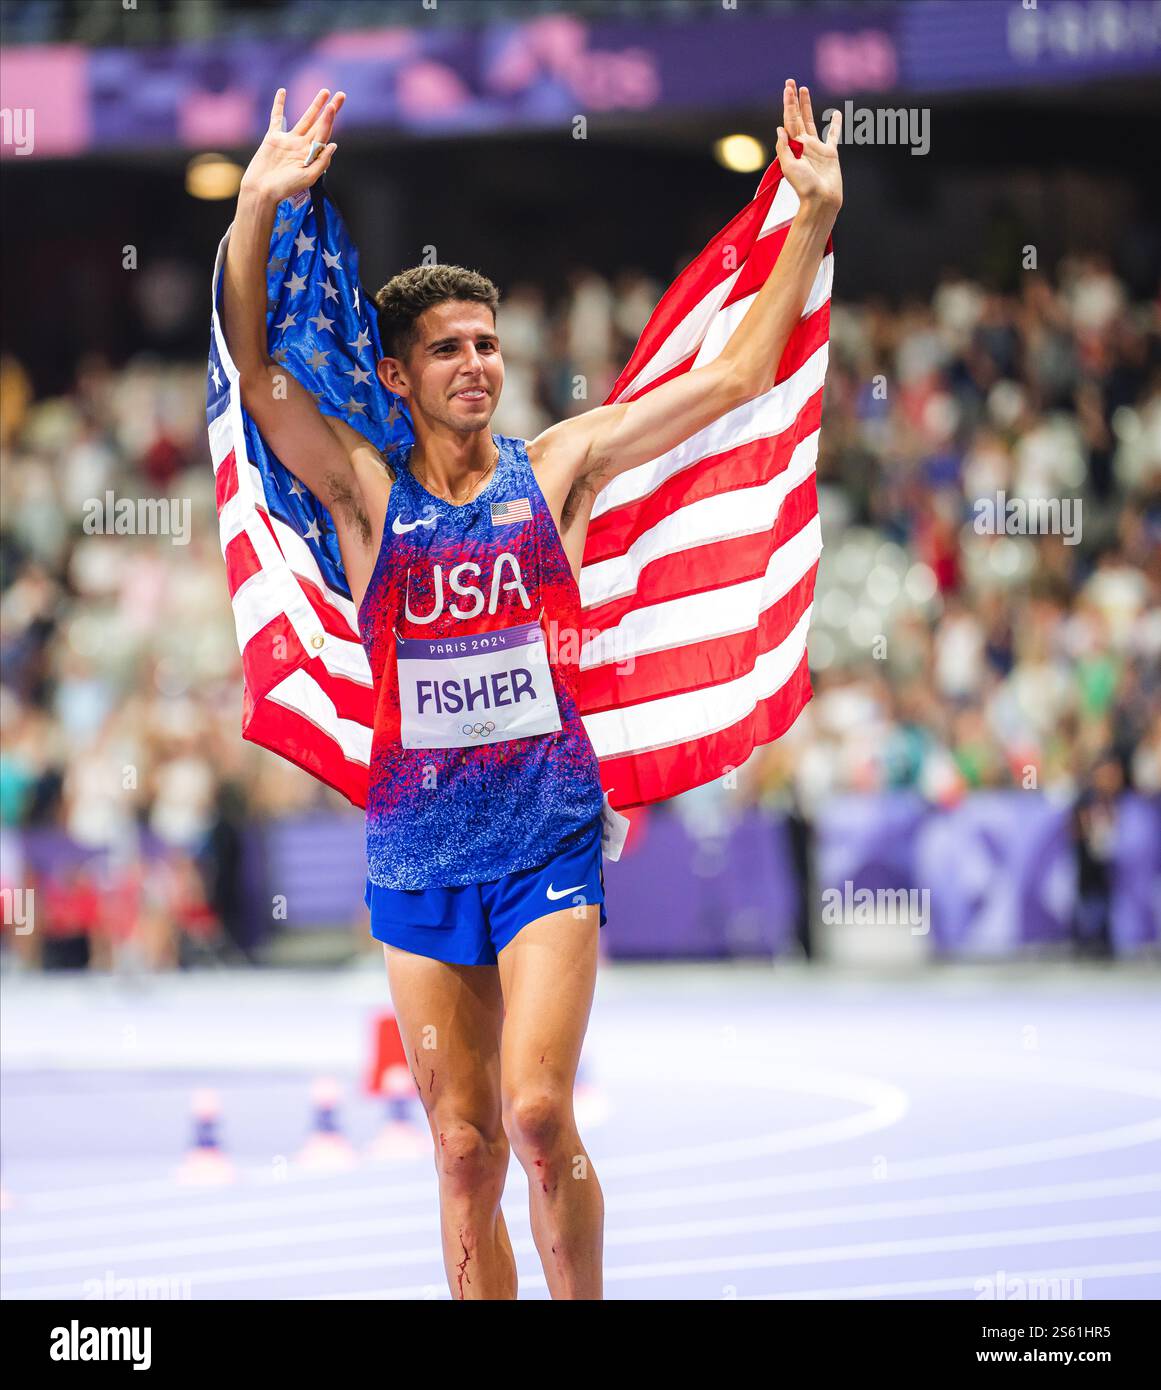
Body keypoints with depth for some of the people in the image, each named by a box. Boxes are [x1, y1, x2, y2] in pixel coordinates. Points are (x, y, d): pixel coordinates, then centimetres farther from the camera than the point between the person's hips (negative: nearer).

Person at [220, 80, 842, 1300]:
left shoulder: (558, 466, 4)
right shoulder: (365, 491, 3)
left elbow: (737, 376, 3)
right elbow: (254, 369, -10)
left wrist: (814, 222, -5)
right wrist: (257, 212, -24)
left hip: (549, 837, -1)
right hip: (417, 848, 1)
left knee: (536, 1109, -18)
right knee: (464, 1151, 4)